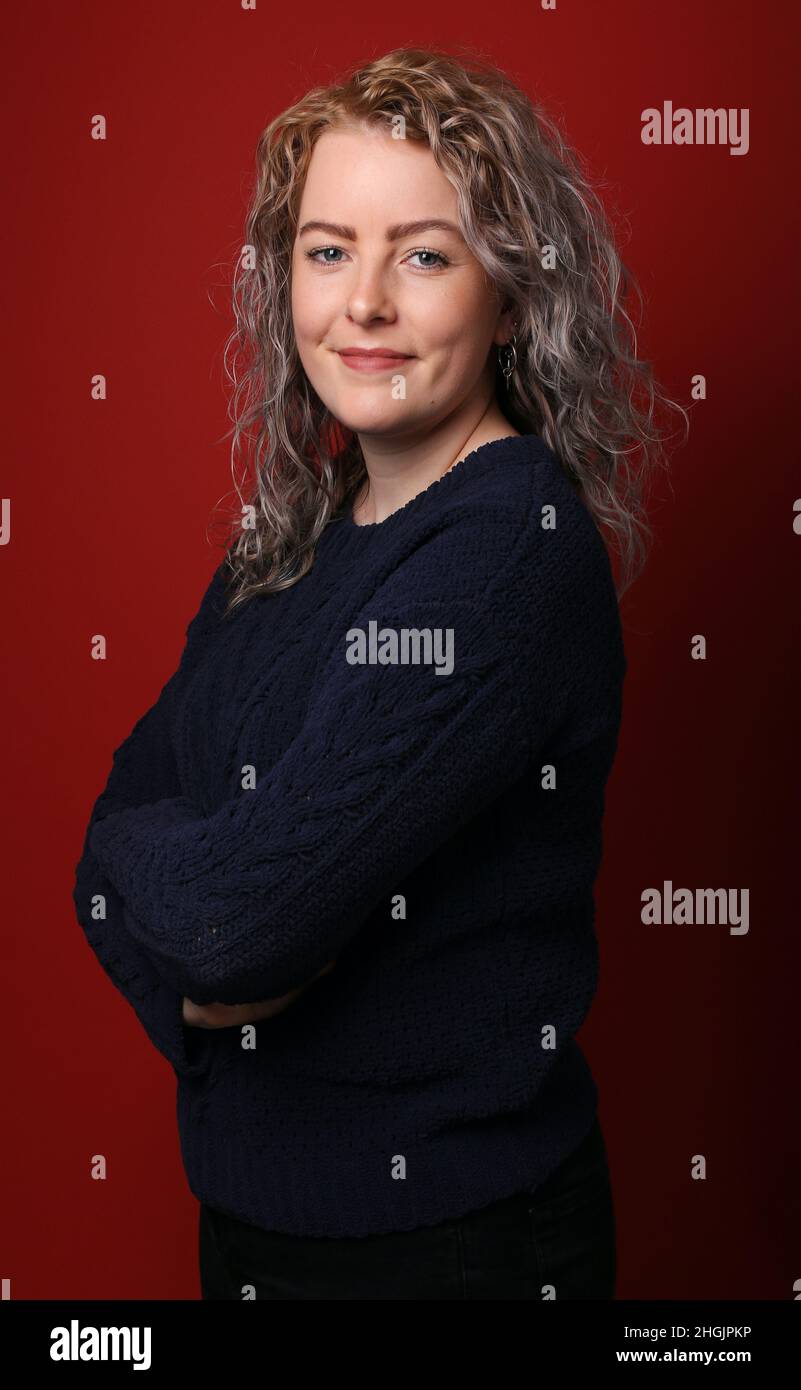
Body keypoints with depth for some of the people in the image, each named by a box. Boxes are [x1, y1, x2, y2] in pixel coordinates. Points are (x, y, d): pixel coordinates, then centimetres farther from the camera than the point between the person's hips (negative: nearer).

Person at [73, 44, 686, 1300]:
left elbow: (246, 915, -28)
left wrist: (137, 845, -8)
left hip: (450, 1236, -6)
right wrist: (189, 987, -18)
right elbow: (123, 825, 1)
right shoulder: (295, 528, 2)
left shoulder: (513, 547, -23)